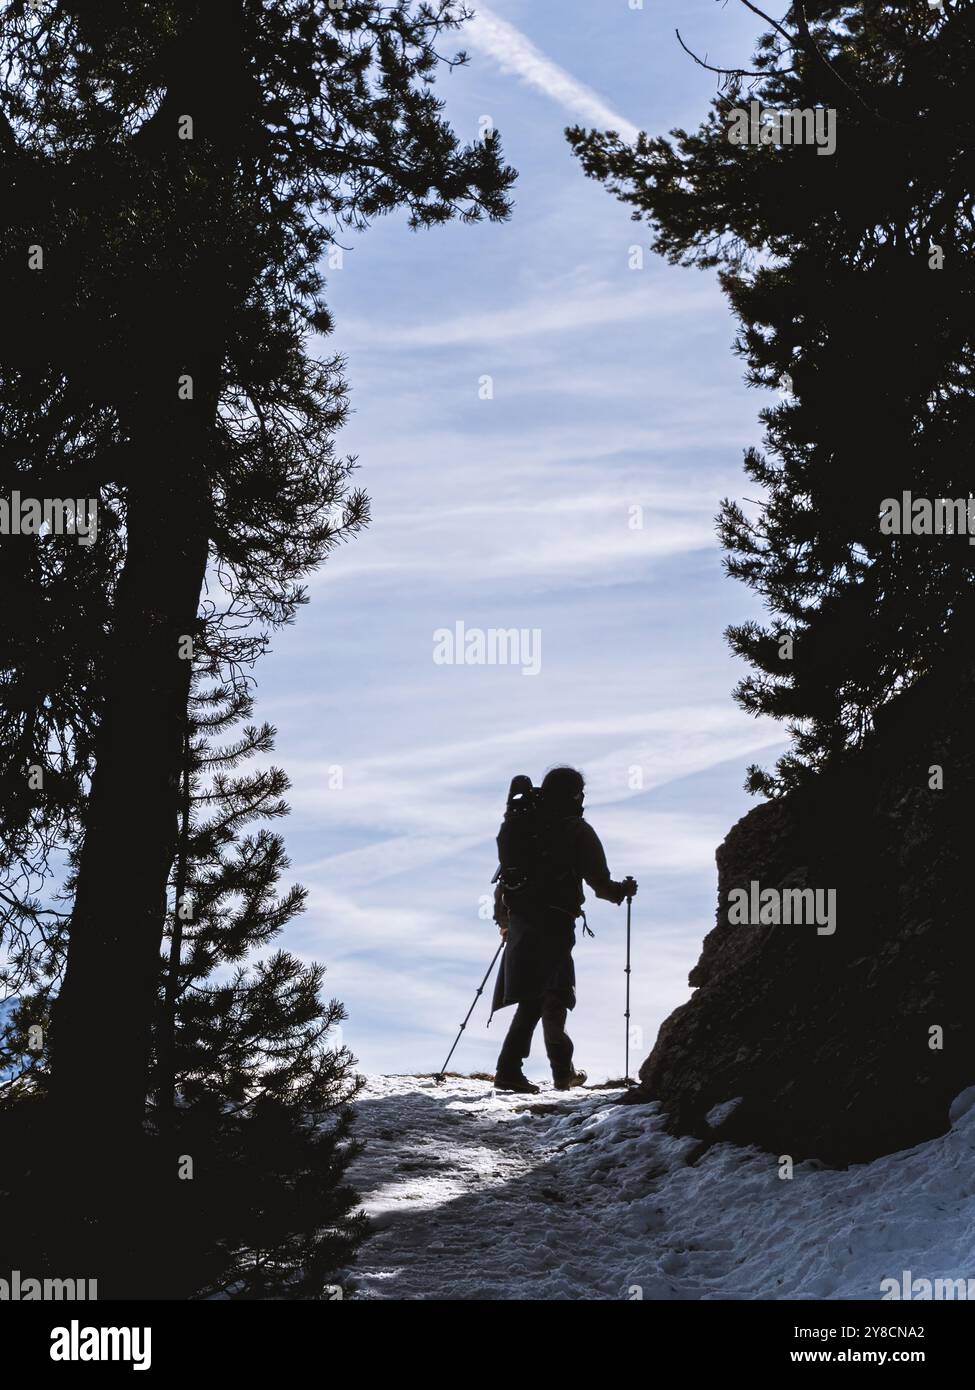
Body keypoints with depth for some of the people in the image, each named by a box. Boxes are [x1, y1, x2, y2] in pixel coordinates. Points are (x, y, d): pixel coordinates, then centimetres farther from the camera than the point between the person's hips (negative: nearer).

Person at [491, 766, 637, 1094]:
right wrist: (624, 890, 17)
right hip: (555, 923, -7)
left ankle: (563, 1070, 19)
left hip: (521, 920, 7)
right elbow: (600, 883, -4)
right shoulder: (578, 831, -3)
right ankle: (509, 1070, -11)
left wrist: (503, 919, 26)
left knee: (554, 993, 18)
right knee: (548, 996, -5)